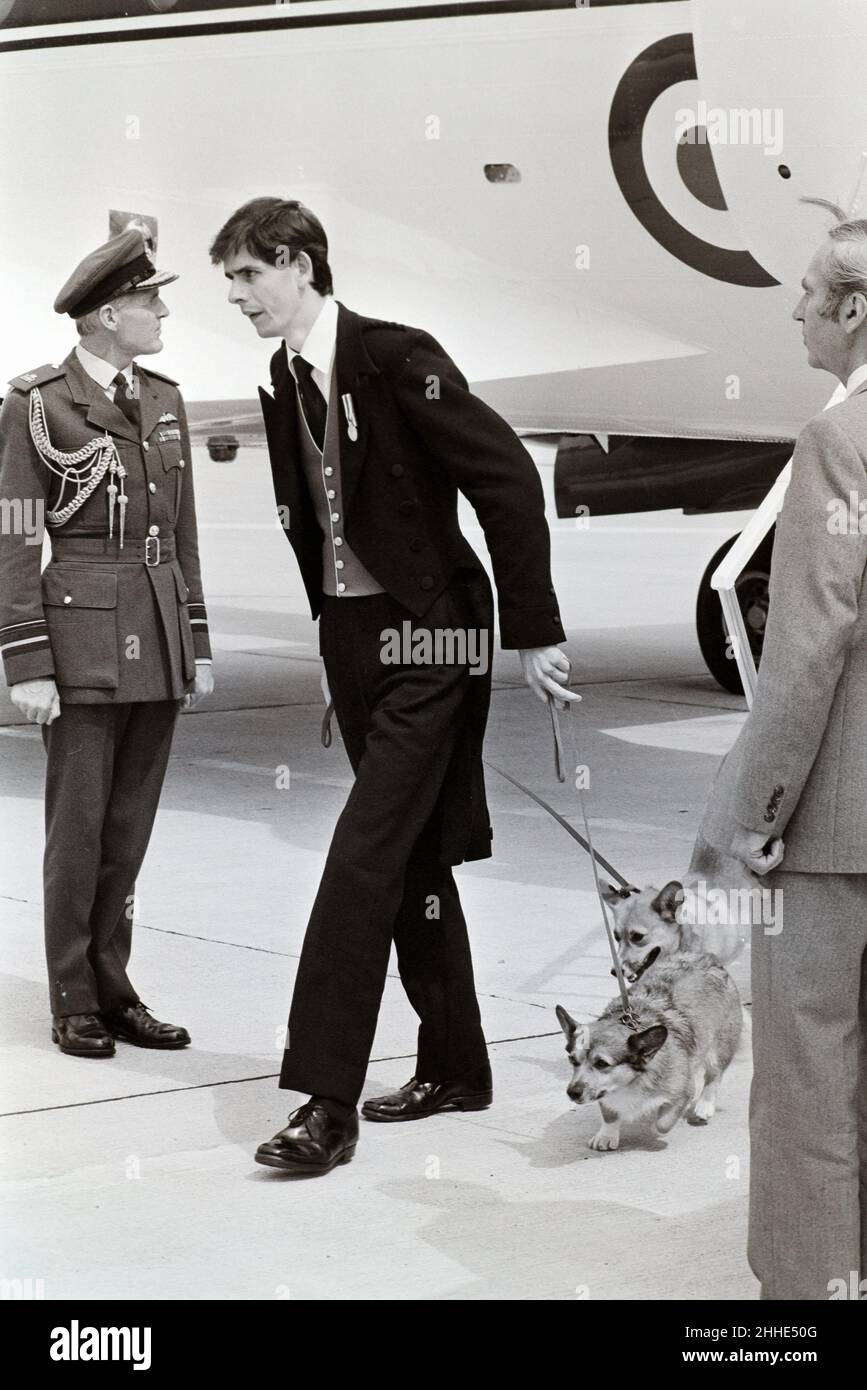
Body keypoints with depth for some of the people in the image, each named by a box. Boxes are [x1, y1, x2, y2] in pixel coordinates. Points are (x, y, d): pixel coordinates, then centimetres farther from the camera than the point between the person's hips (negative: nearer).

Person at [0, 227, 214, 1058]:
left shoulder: (163, 400, 11)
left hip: (160, 645, 6)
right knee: (78, 826, 0)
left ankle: (113, 990, 17)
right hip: (84, 641, -6)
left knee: (129, 829, 9)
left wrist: (197, 644, 13)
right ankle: (74, 1005, 8)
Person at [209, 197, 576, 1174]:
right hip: (350, 639, 8)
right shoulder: (284, 383, 8)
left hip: (428, 636, -8)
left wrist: (533, 632, -17)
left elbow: (509, 482, -17)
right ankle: (453, 1067, 27)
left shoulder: (394, 359, -16)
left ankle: (328, 1101, -11)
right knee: (413, 861, 15)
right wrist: (333, 628, 16)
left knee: (366, 855, -12)